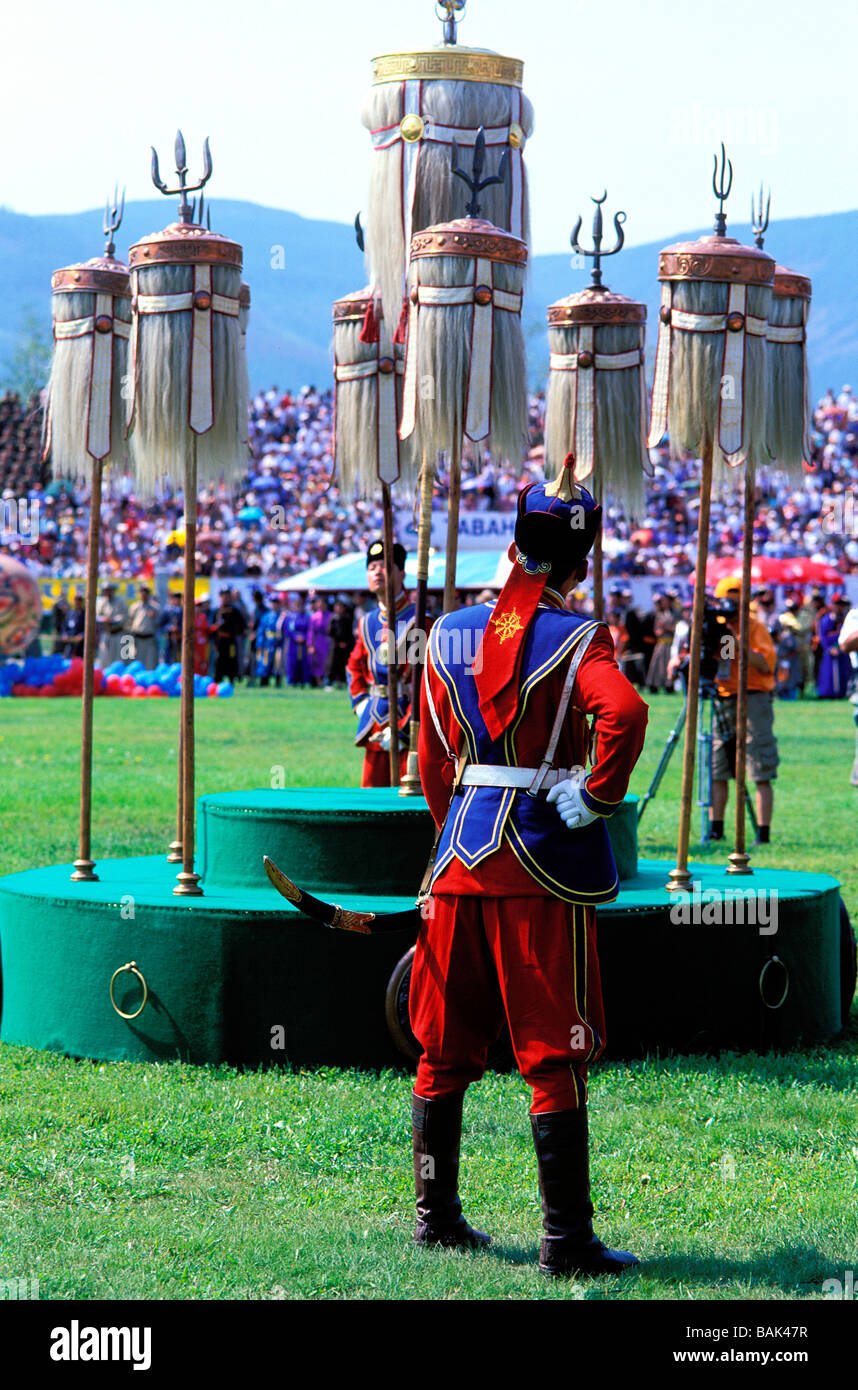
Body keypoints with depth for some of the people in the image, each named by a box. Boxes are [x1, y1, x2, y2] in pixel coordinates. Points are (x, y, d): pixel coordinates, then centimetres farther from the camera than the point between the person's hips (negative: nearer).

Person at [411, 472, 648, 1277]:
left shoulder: (449, 635, 7)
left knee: (444, 1050, 15)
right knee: (554, 1059, 0)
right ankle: (565, 1239, 1)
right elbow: (624, 712, -27)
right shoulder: (577, 639, -6)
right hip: (546, 870, -4)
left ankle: (435, 1215, 23)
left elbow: (433, 764, 12)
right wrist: (598, 798, -14)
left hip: (461, 856, 4)